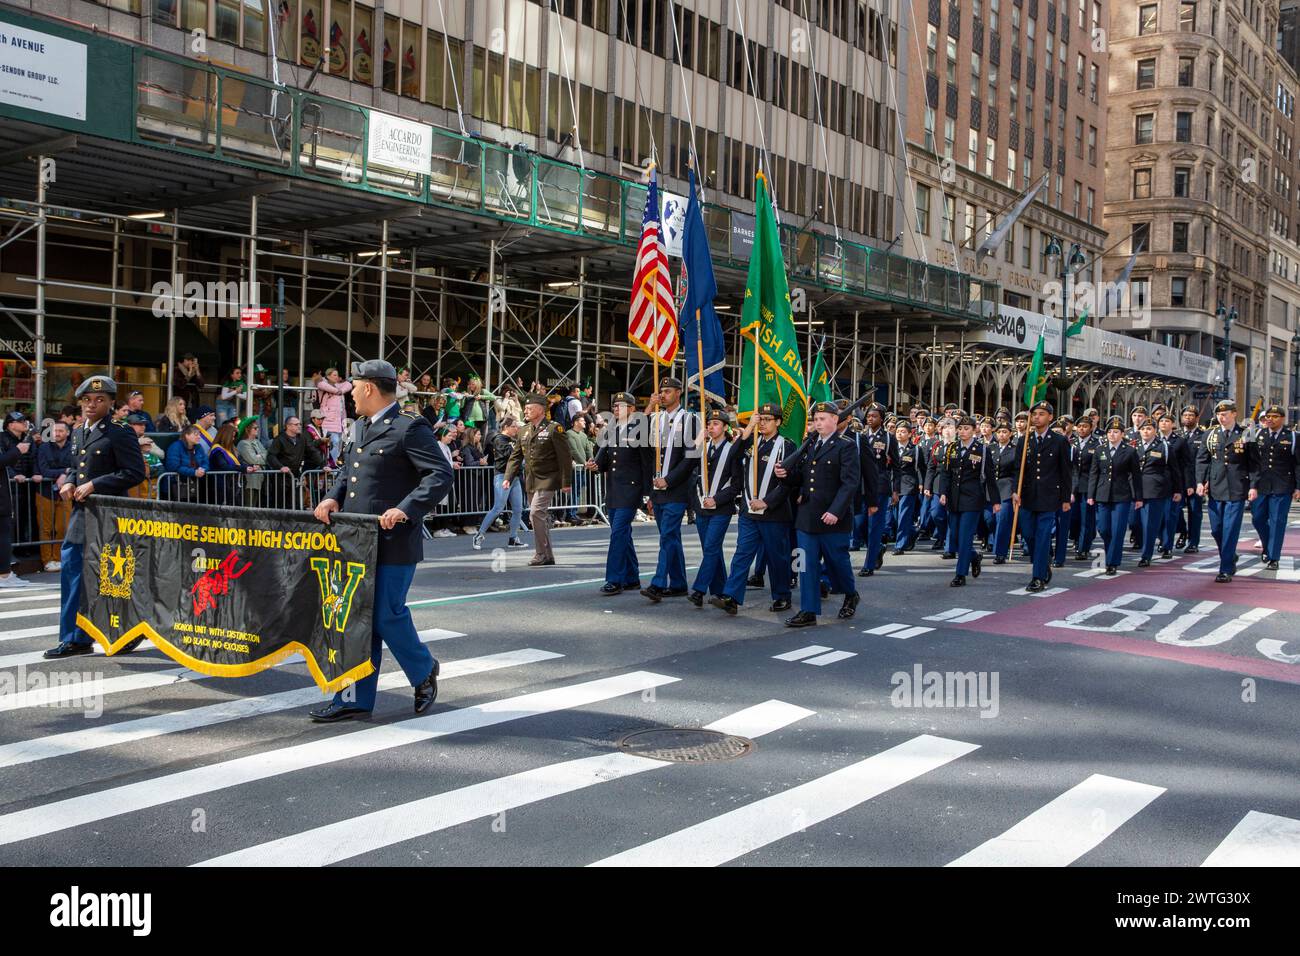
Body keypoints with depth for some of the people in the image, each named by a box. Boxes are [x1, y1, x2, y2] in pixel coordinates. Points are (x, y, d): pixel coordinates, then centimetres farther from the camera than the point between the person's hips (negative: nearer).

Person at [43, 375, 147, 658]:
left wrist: (94, 485, -18)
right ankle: (75, 639, 15)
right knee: (71, 570, 7)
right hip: (81, 513, 8)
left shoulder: (120, 433, -9)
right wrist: (68, 483, 3)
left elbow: (135, 472, -16)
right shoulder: (78, 434, 15)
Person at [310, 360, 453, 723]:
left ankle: (423, 670, 23)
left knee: (386, 615, -3)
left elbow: (441, 475, -16)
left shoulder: (410, 429, -11)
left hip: (392, 543, -8)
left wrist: (405, 509, -25)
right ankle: (355, 699, 17)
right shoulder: (360, 427, 16)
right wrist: (333, 497, 5)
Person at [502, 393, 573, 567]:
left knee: (536, 512, -18)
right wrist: (508, 477, 1)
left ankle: (541, 554, -10)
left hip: (547, 480, -7)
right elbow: (516, 456, 14)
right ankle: (548, 556, 19)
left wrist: (566, 482, -11)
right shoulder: (524, 431, 12)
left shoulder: (553, 429, -8)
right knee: (540, 517, 11)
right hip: (530, 481, 7)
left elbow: (565, 457, -9)